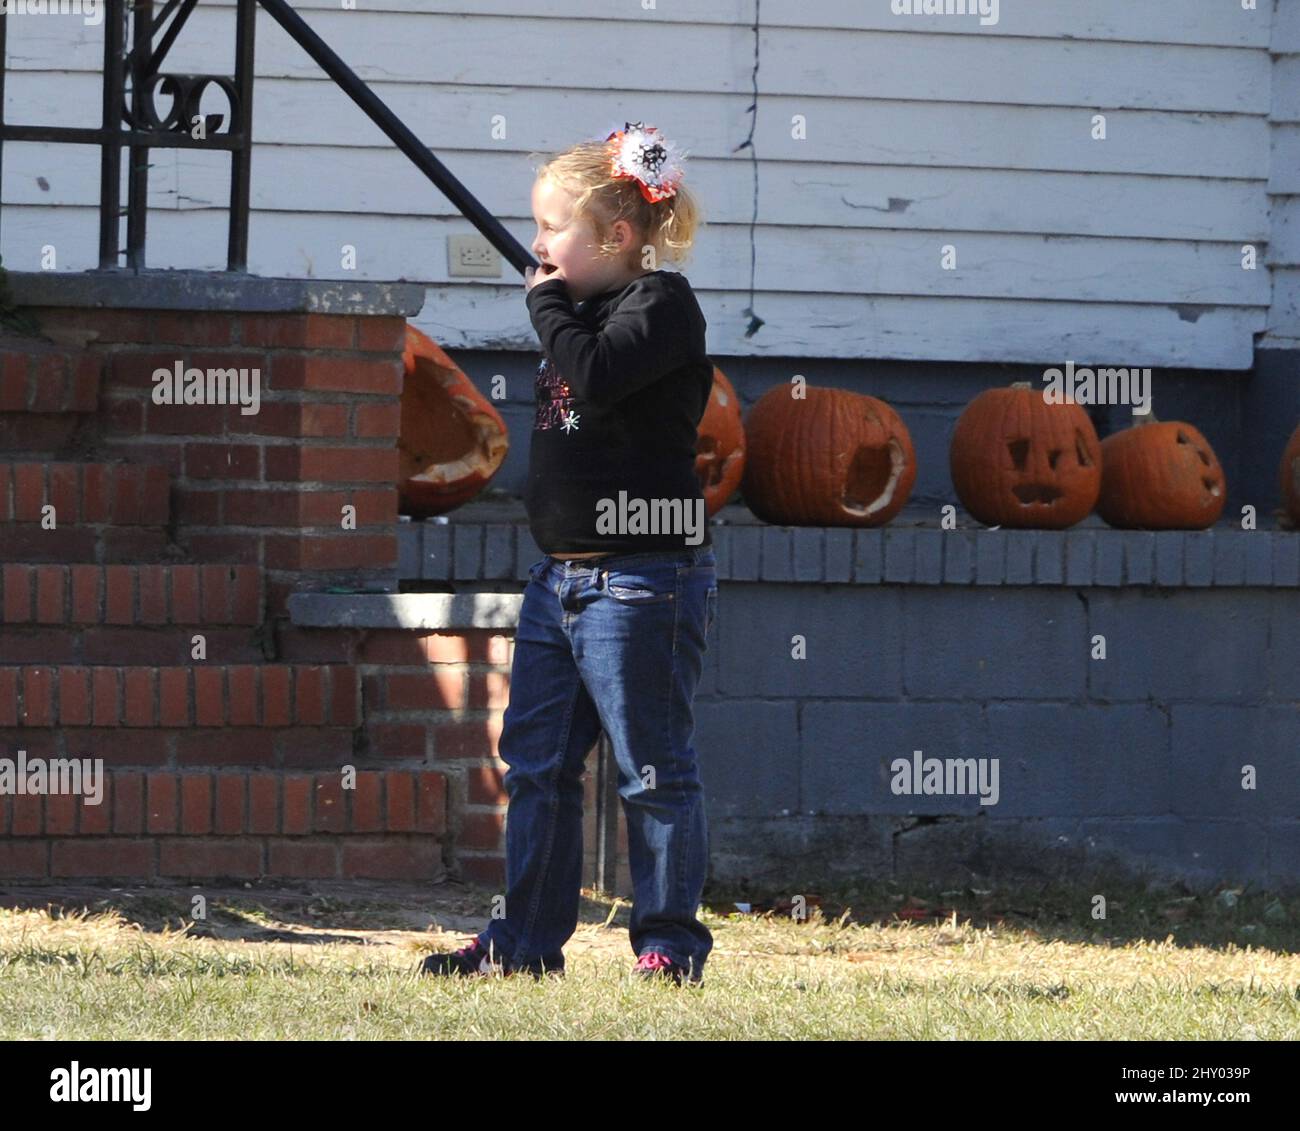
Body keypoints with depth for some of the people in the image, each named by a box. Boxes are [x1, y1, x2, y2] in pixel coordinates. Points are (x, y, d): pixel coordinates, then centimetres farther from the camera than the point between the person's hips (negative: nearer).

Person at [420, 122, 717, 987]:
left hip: (641, 578, -10)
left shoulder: (661, 305, -10)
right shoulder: (587, 308, 16)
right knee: (536, 762, 10)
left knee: (654, 770, -3)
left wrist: (550, 305, -13)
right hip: (562, 574, 10)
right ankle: (527, 940, 16)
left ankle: (670, 941, 4)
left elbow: (595, 378, -25)